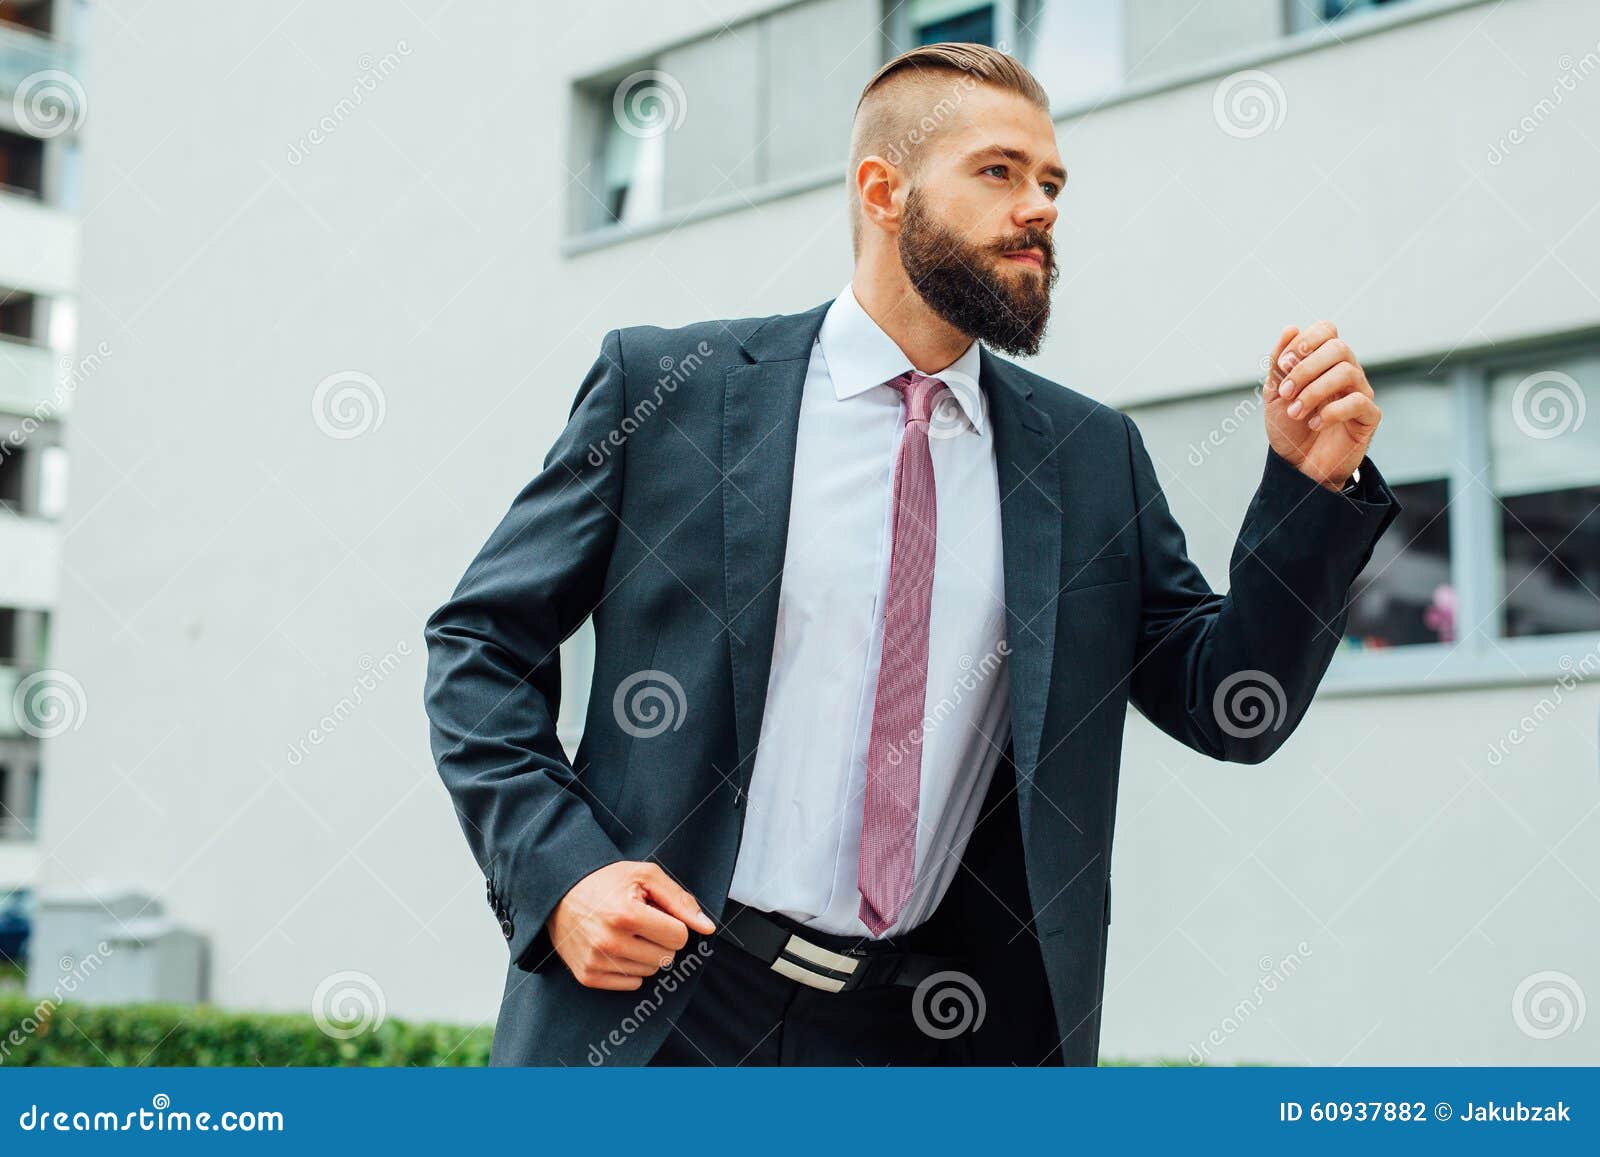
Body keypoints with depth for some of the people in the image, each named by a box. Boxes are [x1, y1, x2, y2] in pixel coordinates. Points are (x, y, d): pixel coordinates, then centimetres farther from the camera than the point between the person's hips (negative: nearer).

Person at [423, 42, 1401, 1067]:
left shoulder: (1096, 456, 7)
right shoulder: (664, 384, -1)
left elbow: (1232, 711, 6)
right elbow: (482, 640, 1)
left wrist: (1311, 482, -7)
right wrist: (558, 868, -12)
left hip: (933, 1027, 3)